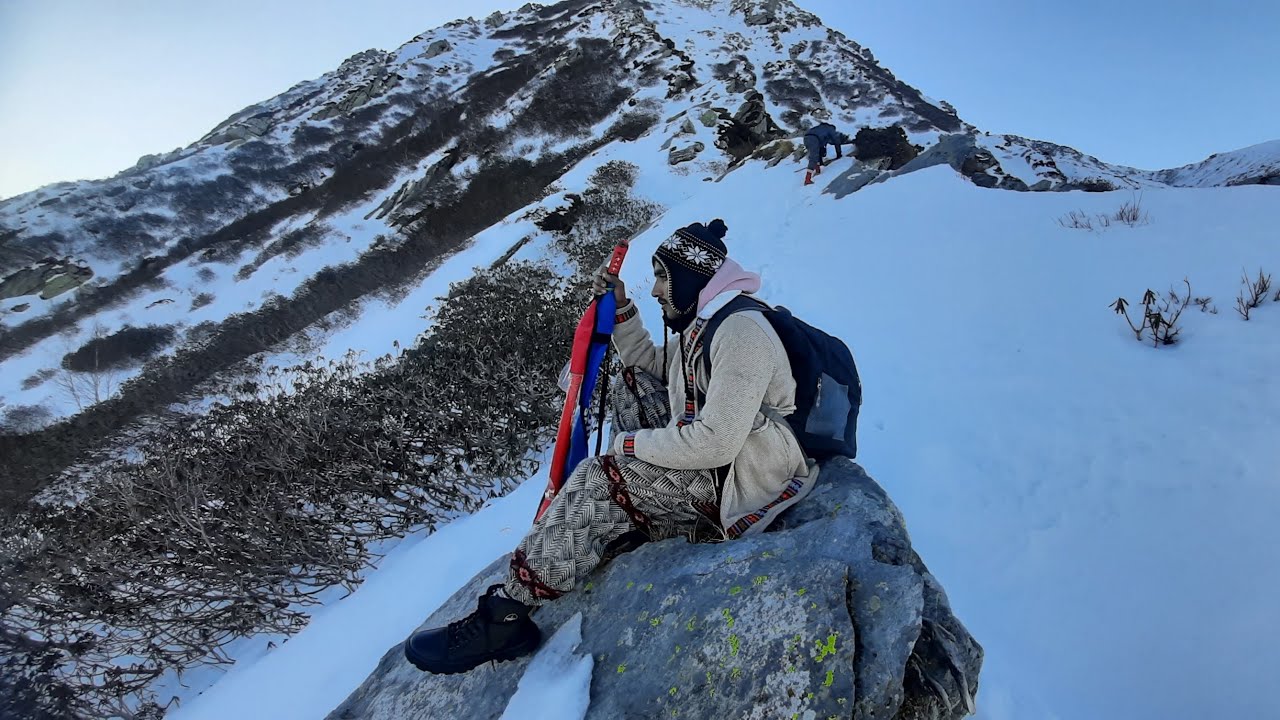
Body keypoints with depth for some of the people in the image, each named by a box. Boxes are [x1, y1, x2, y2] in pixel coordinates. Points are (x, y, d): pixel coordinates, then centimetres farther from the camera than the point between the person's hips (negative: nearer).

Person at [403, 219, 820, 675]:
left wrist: (630, 444, -16)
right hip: (714, 456, 10)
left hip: (741, 484, -10)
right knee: (631, 384, 6)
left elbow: (715, 442, -29)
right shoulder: (703, 322, 10)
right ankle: (627, 517, 6)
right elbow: (649, 367, 20)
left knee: (599, 480, -20)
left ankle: (508, 613, -9)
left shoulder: (741, 330, -22)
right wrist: (621, 310, 8)